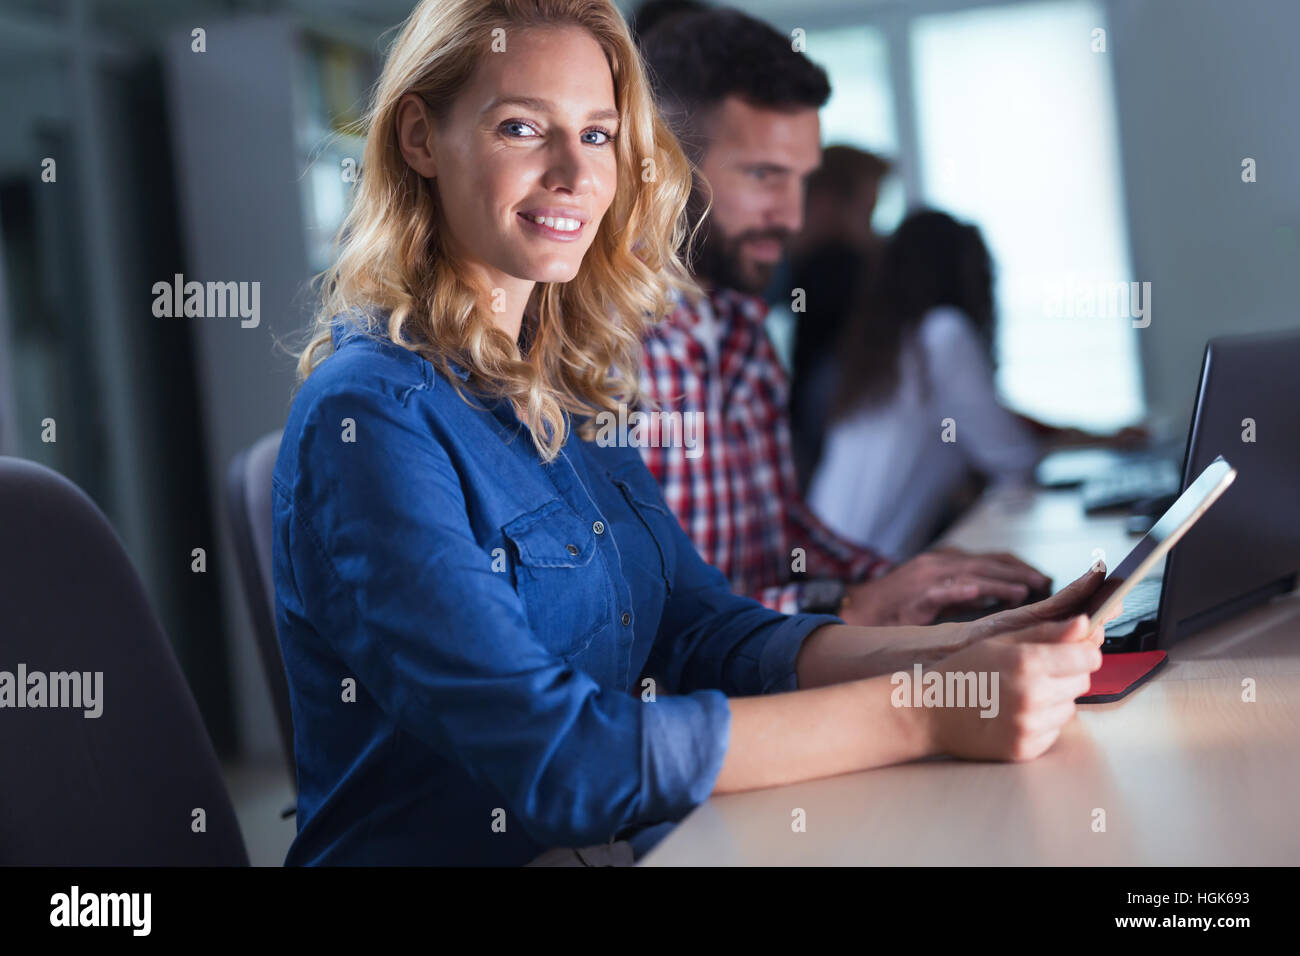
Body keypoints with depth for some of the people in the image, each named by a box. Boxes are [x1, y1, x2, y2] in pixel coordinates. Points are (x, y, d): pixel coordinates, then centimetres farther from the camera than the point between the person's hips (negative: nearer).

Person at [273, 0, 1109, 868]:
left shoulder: (565, 386, 9)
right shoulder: (366, 415, -15)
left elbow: (708, 633, 5)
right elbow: (549, 753, -23)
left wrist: (956, 650, -10)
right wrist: (926, 716, -24)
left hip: (631, 839, 7)